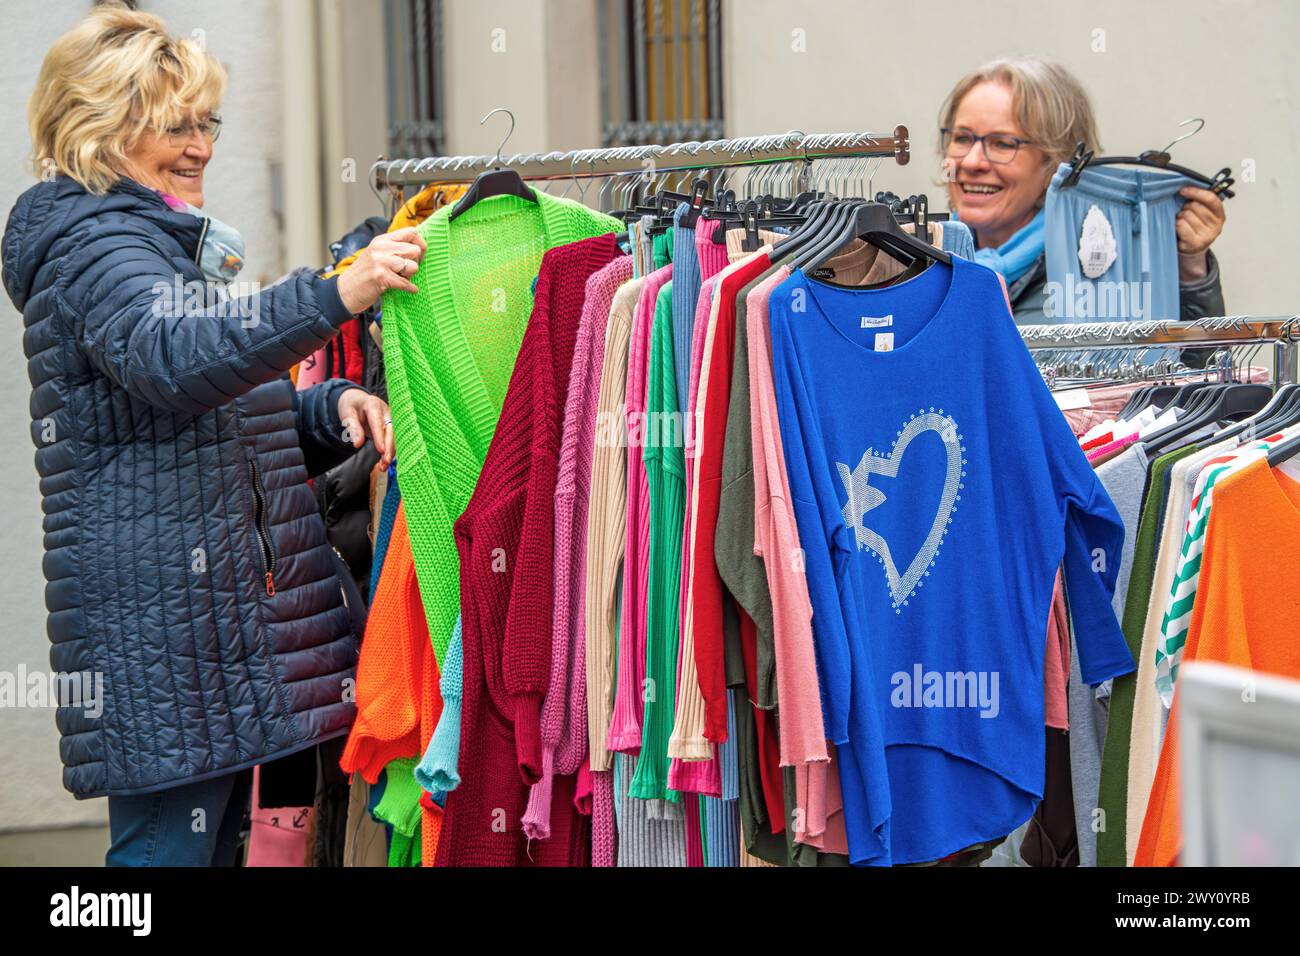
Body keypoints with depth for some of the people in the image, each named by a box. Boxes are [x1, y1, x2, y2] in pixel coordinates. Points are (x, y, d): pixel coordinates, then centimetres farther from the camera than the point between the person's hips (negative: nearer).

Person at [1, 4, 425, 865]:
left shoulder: (179, 243, 22)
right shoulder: (92, 243, -10)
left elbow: (229, 422, 27)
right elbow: (168, 357, -32)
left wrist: (330, 409, 5)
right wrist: (336, 297, -41)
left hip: (220, 604, 10)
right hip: (158, 619, -10)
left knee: (213, 838, 11)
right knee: (167, 841, -10)